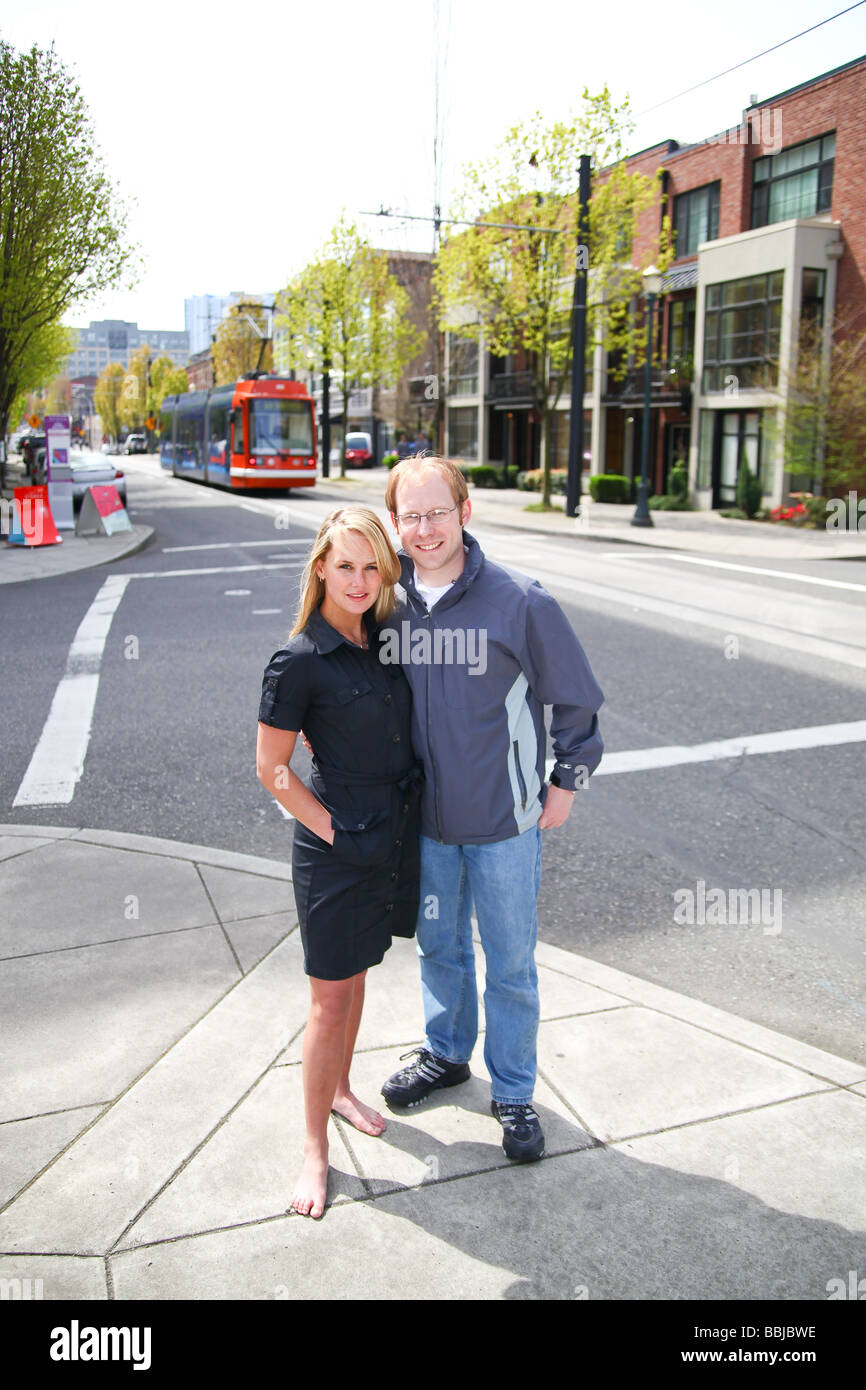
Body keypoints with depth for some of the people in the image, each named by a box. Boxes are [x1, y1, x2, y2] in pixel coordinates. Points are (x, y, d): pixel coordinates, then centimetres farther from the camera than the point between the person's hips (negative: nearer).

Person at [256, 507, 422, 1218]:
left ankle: (340, 1088, 43)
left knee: (356, 977, 22)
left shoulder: (385, 638, 2)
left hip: (396, 834, 6)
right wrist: (332, 828, -12)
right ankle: (315, 1148, 21)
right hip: (338, 848, -6)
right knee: (331, 999, 4)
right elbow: (272, 768, -11)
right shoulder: (299, 662, -17)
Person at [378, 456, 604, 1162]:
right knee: (439, 947, 21)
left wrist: (565, 783, 0)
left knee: (511, 964, 9)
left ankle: (514, 1092, 30)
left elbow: (578, 701, -4)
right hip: (423, 815, 4)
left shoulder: (521, 601, -15)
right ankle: (446, 1053, 46)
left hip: (505, 819, -3)